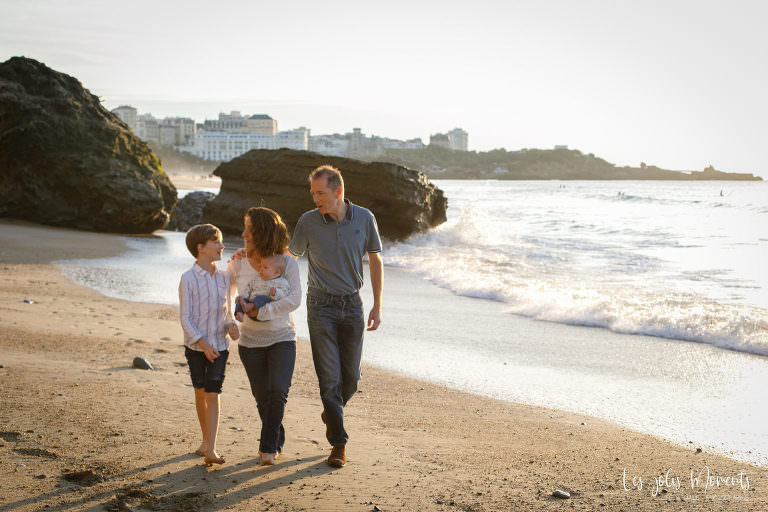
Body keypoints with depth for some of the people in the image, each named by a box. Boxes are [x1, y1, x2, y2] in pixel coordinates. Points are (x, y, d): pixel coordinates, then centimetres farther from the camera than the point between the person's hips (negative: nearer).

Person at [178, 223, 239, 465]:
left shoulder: (223, 277, 4)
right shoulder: (188, 279, -9)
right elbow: (185, 317, -10)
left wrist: (231, 325, -7)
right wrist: (202, 343, -18)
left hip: (219, 345, 2)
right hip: (195, 345, -2)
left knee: (212, 394, -6)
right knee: (200, 393, 11)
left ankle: (210, 449, -9)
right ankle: (206, 440, 28)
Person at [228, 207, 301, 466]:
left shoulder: (287, 263, -10)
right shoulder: (239, 264, -3)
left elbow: (294, 299, -20)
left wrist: (262, 311, -27)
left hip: (282, 339, -2)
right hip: (251, 342, 2)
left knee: (278, 392, -18)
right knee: (263, 399, 6)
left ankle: (268, 447, -3)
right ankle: (277, 440, 31)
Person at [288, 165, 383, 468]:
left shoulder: (364, 219, -4)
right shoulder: (308, 222, -6)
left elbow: (375, 261, 6)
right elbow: (290, 255, 9)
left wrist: (377, 306, 3)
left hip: (352, 305, 2)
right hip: (321, 306, -2)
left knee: (351, 376, 7)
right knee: (330, 377, -5)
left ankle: (332, 412, 37)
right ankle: (339, 444, 3)